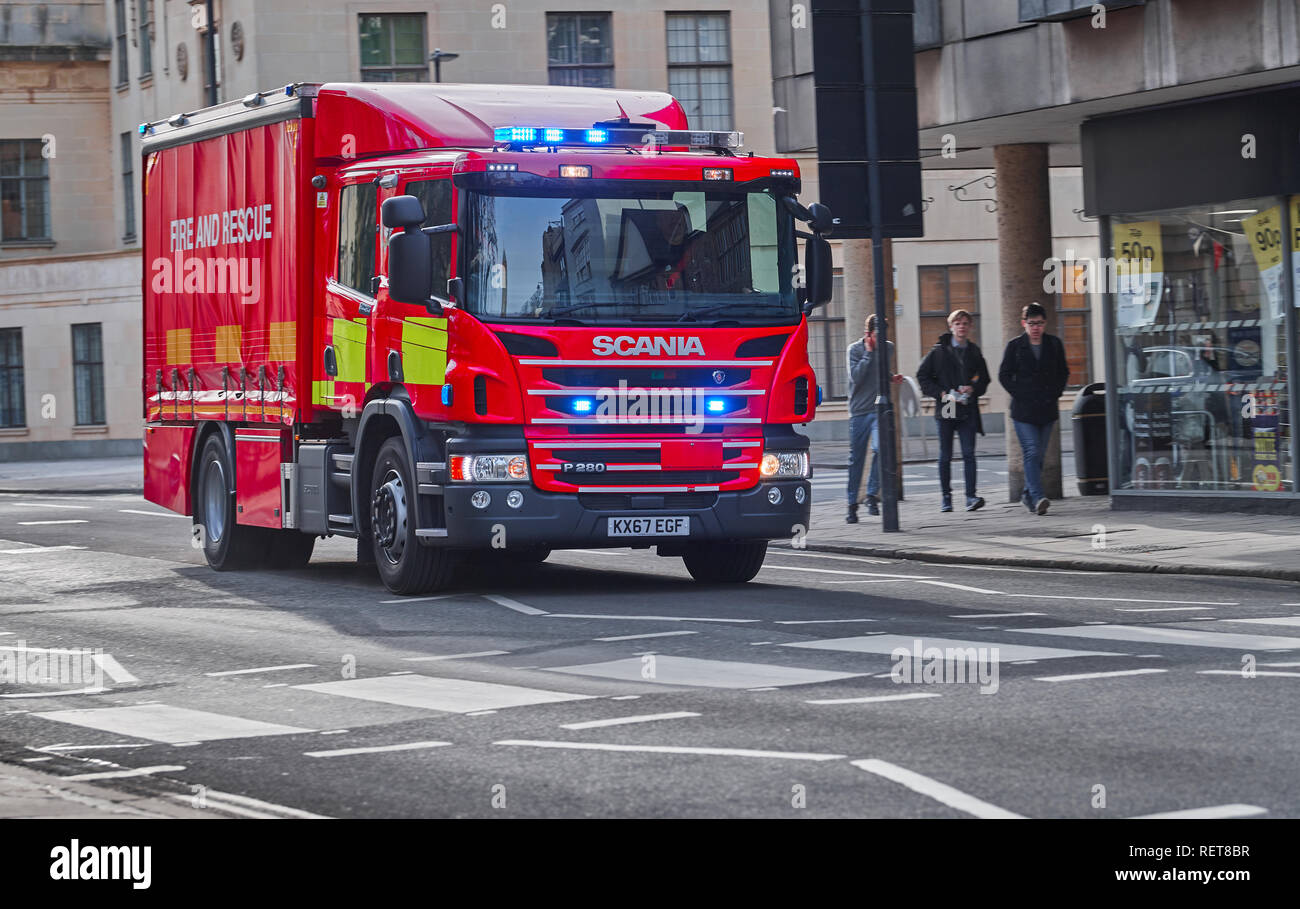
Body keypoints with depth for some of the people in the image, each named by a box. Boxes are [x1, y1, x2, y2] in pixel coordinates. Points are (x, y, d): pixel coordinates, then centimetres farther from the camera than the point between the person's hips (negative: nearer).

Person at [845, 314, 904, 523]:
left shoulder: (889, 348, 8)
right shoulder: (855, 349, -3)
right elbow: (856, 376, -15)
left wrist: (892, 378, 3)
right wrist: (869, 353, -15)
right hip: (859, 411, -1)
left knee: (880, 448, -23)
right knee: (856, 459, 4)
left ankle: (872, 494, -13)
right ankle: (852, 504, 14)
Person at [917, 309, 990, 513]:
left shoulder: (974, 351, 10)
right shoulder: (939, 351, 2)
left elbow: (984, 378, 16)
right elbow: (922, 376, 3)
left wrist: (973, 389, -5)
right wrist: (941, 393, -8)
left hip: (968, 410, 1)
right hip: (946, 409, -1)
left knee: (969, 453, -8)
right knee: (945, 456, 4)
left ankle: (971, 496, -11)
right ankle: (946, 498, 12)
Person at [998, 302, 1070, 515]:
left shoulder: (1054, 344, 8)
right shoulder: (1014, 346, 1)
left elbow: (1063, 372, 16)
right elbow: (1004, 375, 3)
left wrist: (1054, 394, 3)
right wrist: (1019, 395, -6)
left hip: (1047, 409, 3)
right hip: (1023, 410, -3)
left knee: (1039, 454, 8)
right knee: (1032, 453, -14)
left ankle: (1028, 494, 23)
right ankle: (1037, 497, -23)